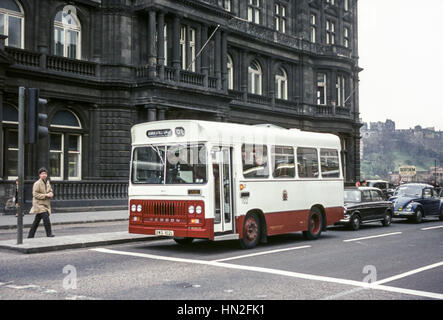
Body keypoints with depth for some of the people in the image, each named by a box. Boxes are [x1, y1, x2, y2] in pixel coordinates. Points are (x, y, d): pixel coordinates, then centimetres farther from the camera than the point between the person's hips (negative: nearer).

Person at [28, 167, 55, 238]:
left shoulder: (47, 182, 13)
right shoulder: (37, 183, -10)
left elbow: (51, 191, 25)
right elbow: (35, 194, -16)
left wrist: (51, 194, 0)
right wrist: (46, 195, -20)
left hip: (45, 204, 8)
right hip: (39, 204, -8)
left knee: (37, 220, 12)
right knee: (46, 217, -21)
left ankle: (30, 236, 19)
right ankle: (49, 234, -19)